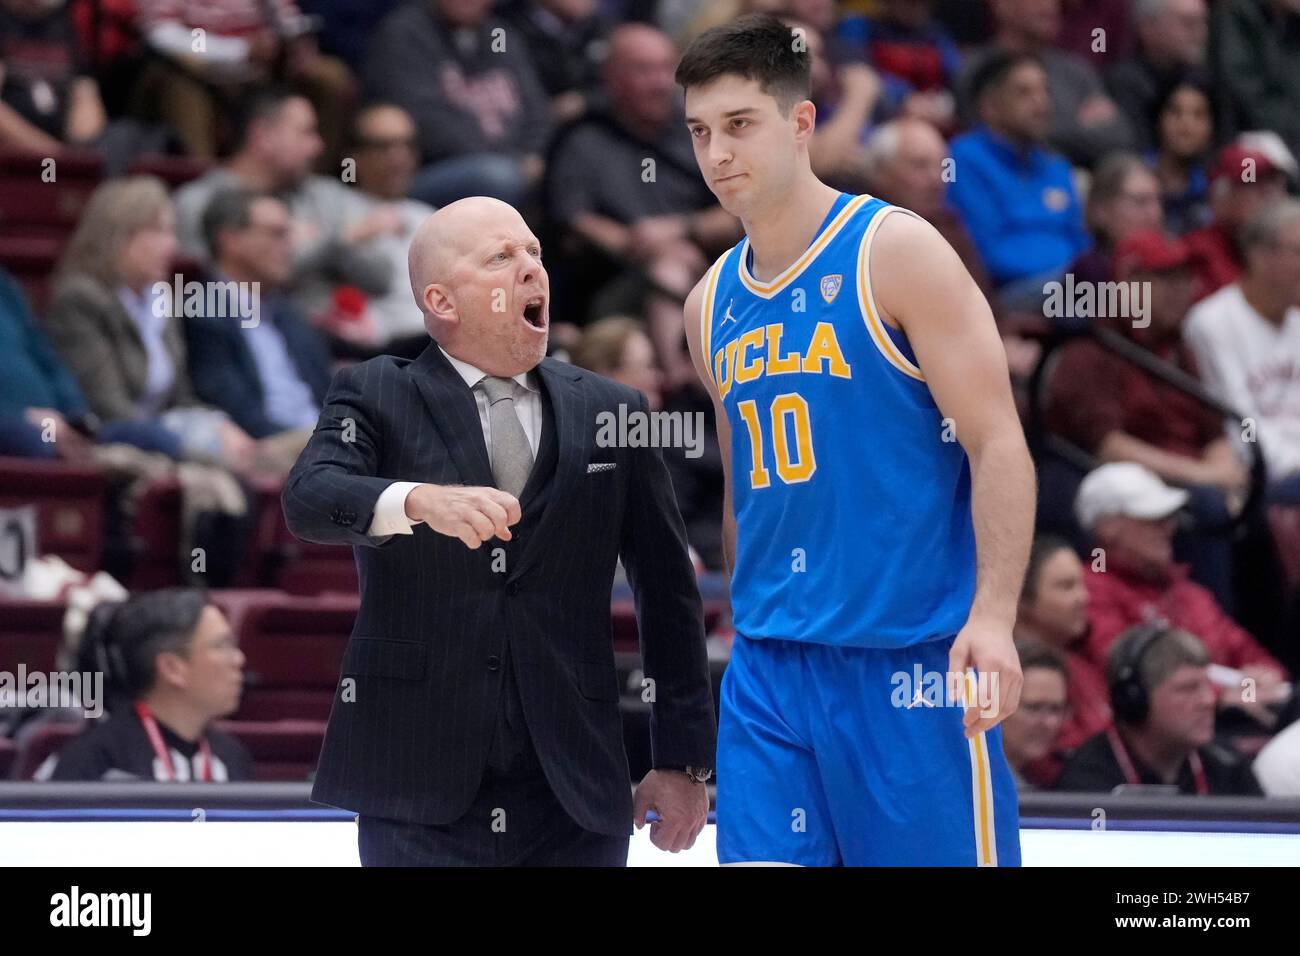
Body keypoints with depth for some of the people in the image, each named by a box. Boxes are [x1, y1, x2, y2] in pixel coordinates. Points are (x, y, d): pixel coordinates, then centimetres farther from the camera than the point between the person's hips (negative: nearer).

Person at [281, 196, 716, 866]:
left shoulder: (609, 413, 11)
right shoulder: (374, 398, 6)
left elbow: (669, 597, 14)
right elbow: (309, 497, -15)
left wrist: (682, 762, 11)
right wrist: (419, 500, -35)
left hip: (573, 800, 2)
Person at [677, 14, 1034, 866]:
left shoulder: (896, 252, -6)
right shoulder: (714, 302, 12)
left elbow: (998, 445, -10)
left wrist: (993, 615, -21)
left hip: (913, 658, -5)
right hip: (769, 664, 5)